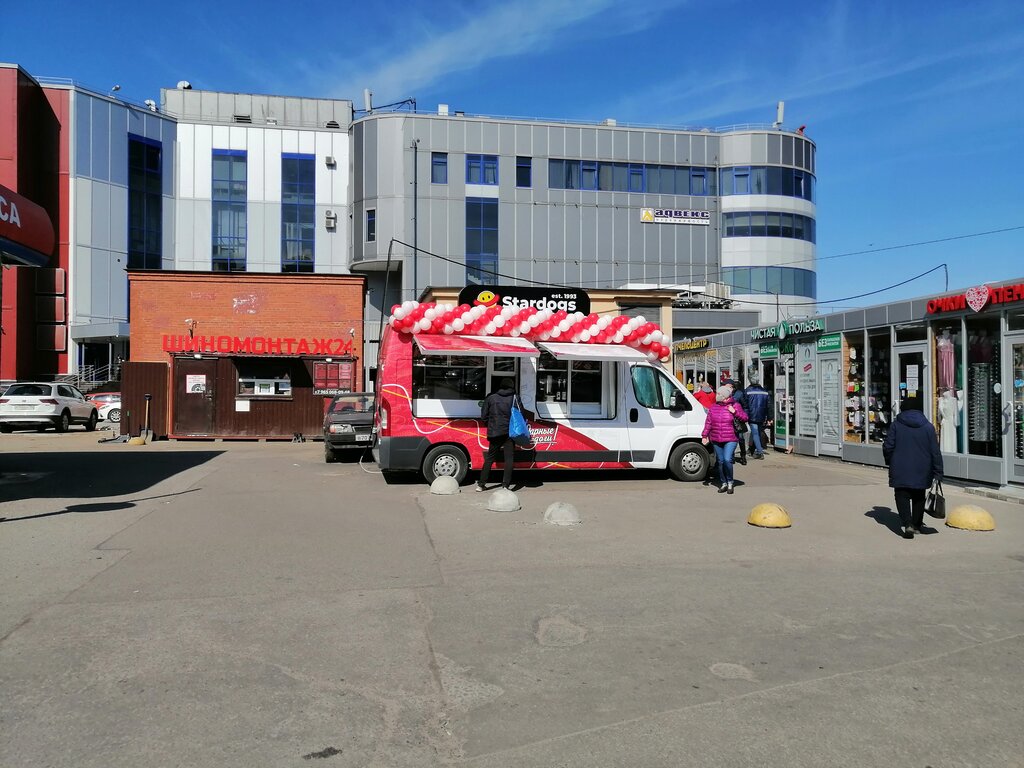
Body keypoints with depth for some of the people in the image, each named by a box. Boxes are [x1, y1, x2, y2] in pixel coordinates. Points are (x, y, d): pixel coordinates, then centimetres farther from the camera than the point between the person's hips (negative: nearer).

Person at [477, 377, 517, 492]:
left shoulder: (491, 398, 4)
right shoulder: (514, 398, -1)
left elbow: (484, 416, 5)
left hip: (494, 433, 2)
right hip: (509, 433, -2)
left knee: (489, 458, 12)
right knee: (508, 459, 1)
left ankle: (481, 484, 14)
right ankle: (505, 485, -6)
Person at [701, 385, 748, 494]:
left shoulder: (735, 406, 0)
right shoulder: (713, 407, 10)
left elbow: (745, 418, -4)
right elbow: (708, 422, 12)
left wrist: (735, 412, -18)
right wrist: (705, 435, 6)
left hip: (730, 440, -4)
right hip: (716, 440, 4)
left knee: (727, 460, -17)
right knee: (720, 462, 8)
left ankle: (730, 482, 1)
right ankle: (723, 483, 21)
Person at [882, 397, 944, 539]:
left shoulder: (896, 425, -5)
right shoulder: (928, 426, -1)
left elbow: (888, 447, -5)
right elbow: (935, 451, -2)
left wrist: (889, 462, 15)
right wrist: (937, 472, 2)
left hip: (900, 470, -2)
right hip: (921, 470, 2)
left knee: (902, 496, 2)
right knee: (918, 497, 18)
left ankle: (908, 524, -17)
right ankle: (917, 525, 26)